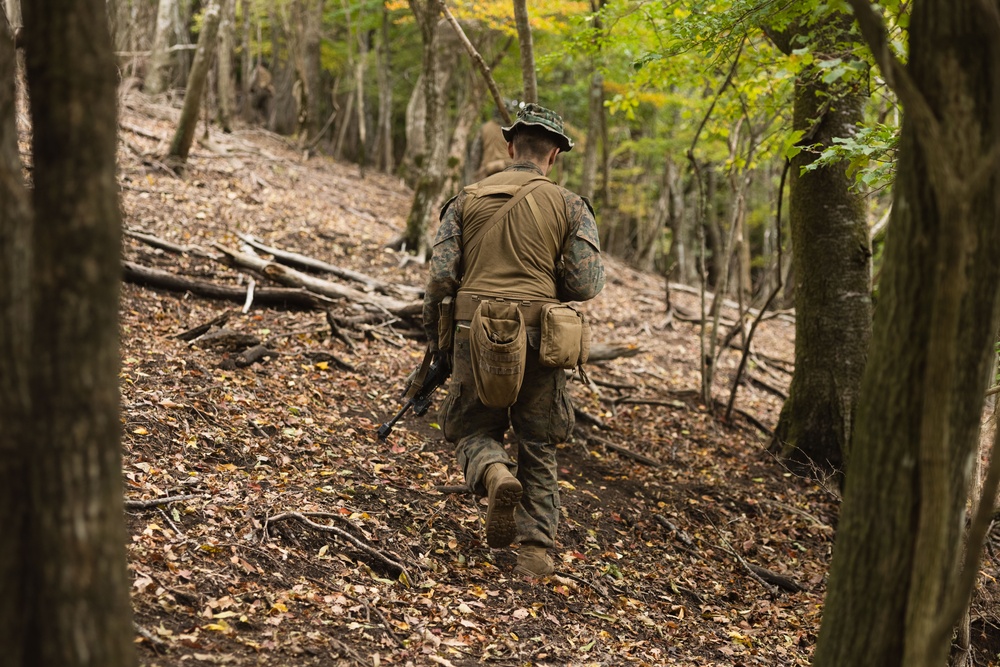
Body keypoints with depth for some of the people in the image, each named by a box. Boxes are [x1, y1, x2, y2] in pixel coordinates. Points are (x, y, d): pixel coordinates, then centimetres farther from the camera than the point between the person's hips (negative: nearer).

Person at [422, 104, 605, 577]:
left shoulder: (467, 200, 6)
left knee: (474, 429, 16)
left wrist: (432, 334, 13)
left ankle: (495, 475, -17)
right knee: (538, 448, 14)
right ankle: (536, 550, 10)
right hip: (538, 340, 0)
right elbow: (586, 283, -5)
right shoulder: (570, 206, 3)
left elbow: (441, 273, -1)